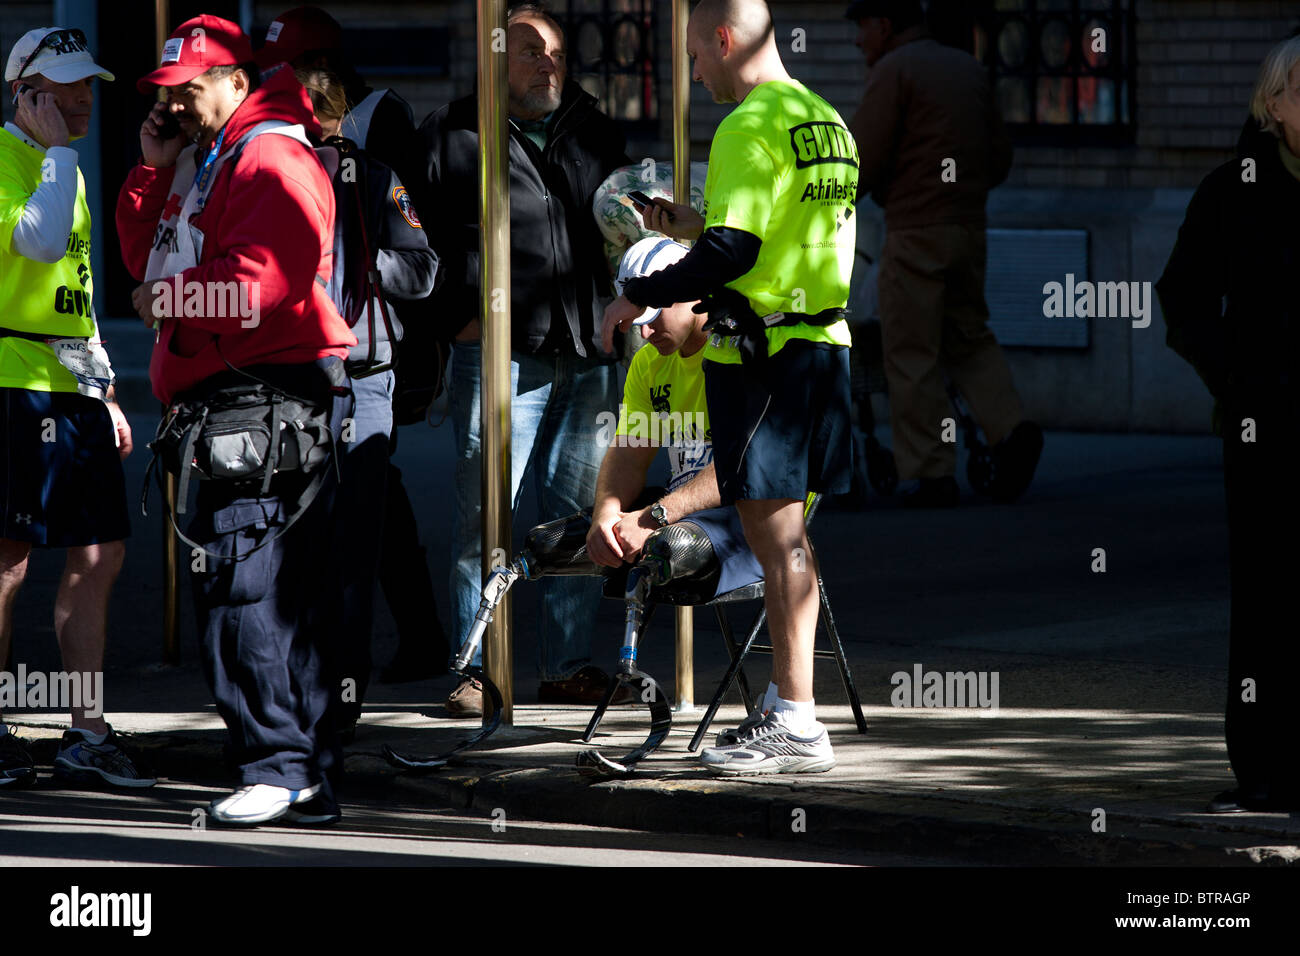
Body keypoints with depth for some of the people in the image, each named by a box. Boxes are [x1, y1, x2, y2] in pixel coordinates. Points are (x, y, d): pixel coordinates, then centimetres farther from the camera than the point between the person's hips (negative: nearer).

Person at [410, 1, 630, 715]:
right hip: (498, 353, -5)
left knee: (577, 514, 8)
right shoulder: (452, 136, 1)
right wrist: (458, 315, -6)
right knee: (484, 514, -6)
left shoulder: (594, 134, 15)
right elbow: (416, 231, 1)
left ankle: (568, 666, 15)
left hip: (587, 357, 5)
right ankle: (477, 671, -1)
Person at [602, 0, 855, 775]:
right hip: (824, 344, 9)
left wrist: (640, 296, -12)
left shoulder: (750, 127, -15)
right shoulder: (826, 121, 15)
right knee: (787, 536, 14)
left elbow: (732, 253, -23)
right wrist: (700, 225, 23)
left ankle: (798, 726, -7)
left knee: (776, 534, -7)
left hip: (762, 354, -9)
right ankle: (789, 707, 19)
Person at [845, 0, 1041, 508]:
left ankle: (931, 473, -4)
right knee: (969, 337, 18)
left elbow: (861, 161, -13)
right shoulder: (969, 69, 14)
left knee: (913, 354, -1)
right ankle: (1009, 430, -4)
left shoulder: (893, 70, -9)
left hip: (915, 233, -7)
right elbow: (998, 160, 16)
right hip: (970, 229, 7)